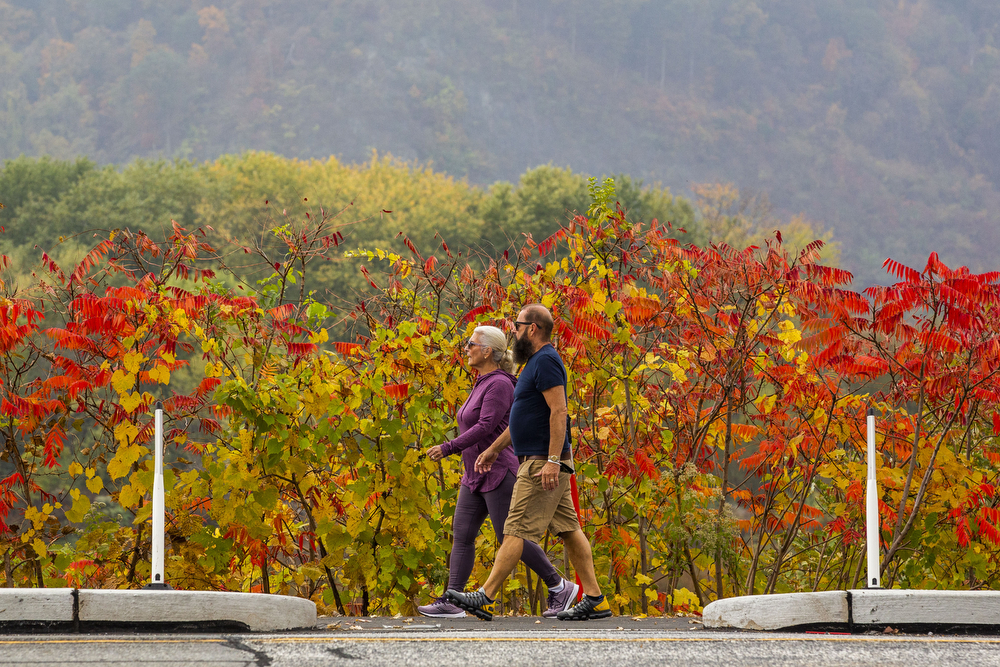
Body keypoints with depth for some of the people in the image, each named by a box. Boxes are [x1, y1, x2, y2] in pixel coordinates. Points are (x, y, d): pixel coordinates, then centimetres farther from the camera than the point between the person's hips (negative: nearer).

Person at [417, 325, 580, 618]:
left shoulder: (499, 385, -17)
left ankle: (560, 588, 7)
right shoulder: (484, 384, 13)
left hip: (498, 474, -10)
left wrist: (448, 448, -25)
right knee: (461, 535, 0)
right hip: (476, 476, 10)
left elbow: (485, 427, -25)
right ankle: (451, 602, -3)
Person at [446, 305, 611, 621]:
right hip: (541, 462, 10)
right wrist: (494, 448, 30)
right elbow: (523, 417, 28)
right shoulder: (537, 362, 20)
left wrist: (552, 461, -27)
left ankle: (485, 597, -11)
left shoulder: (545, 362, -14)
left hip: (543, 464, -10)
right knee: (569, 529, 7)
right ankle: (594, 599, 6)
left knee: (517, 529, -10)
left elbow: (559, 412, -22)